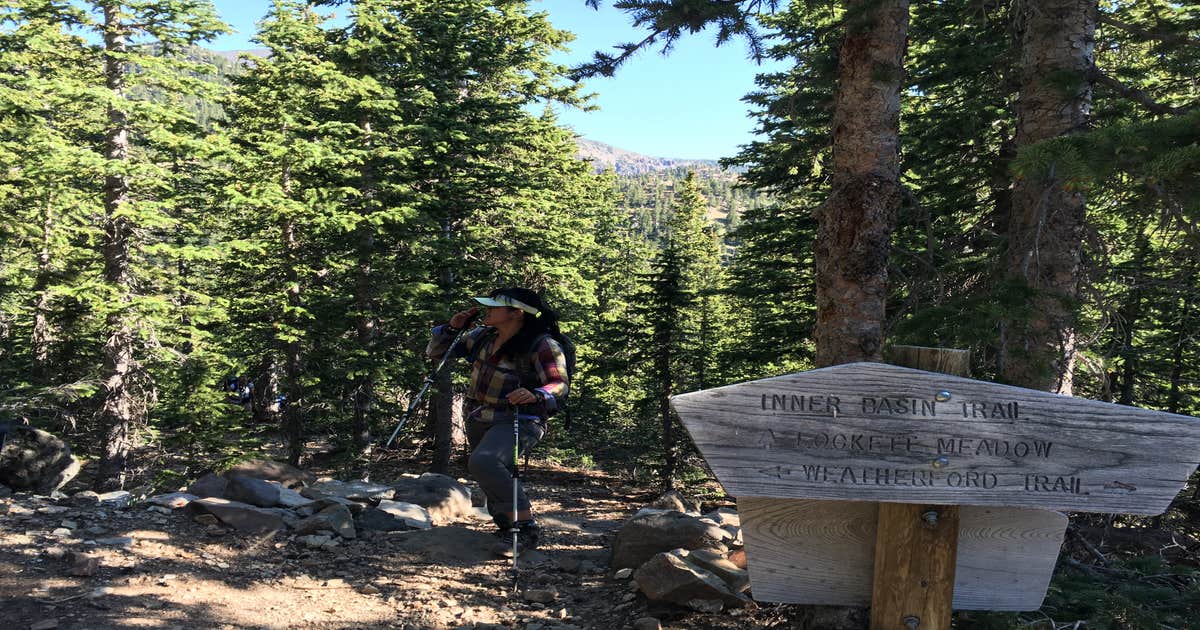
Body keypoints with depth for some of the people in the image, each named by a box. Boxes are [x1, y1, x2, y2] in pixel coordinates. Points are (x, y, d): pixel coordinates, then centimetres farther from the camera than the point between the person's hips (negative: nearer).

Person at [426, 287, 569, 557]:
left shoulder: (542, 345, -16)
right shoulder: (482, 336, 4)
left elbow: (559, 384, -23)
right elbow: (435, 352, 13)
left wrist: (535, 395, -43)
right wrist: (451, 328, -5)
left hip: (520, 420, -8)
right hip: (481, 419, 8)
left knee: (483, 462, -33)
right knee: (495, 482, 20)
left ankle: (526, 528, -27)